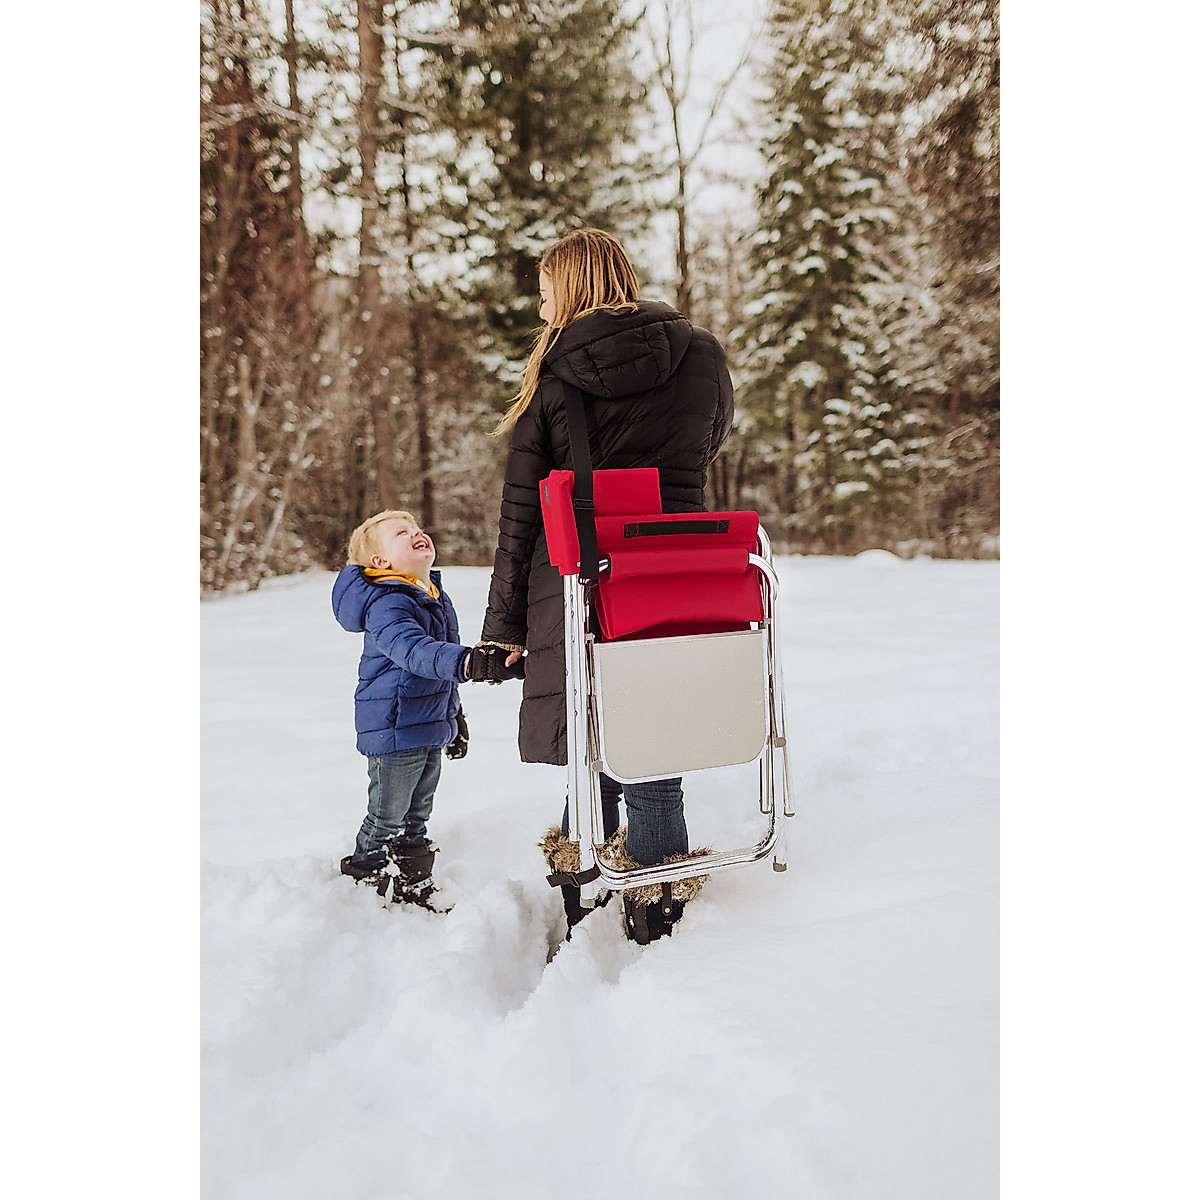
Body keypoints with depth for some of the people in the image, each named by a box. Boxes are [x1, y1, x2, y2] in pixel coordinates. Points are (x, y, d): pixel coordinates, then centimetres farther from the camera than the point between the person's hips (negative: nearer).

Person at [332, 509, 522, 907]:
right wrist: (467, 663, -55)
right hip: (394, 730, -9)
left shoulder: (436, 598, 11)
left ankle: (415, 889, 34)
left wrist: (454, 716, 27)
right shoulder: (386, 604, -20)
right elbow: (413, 650, -40)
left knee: (416, 818, 20)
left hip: (431, 729, 9)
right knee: (386, 820, 3)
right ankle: (362, 881, 21)